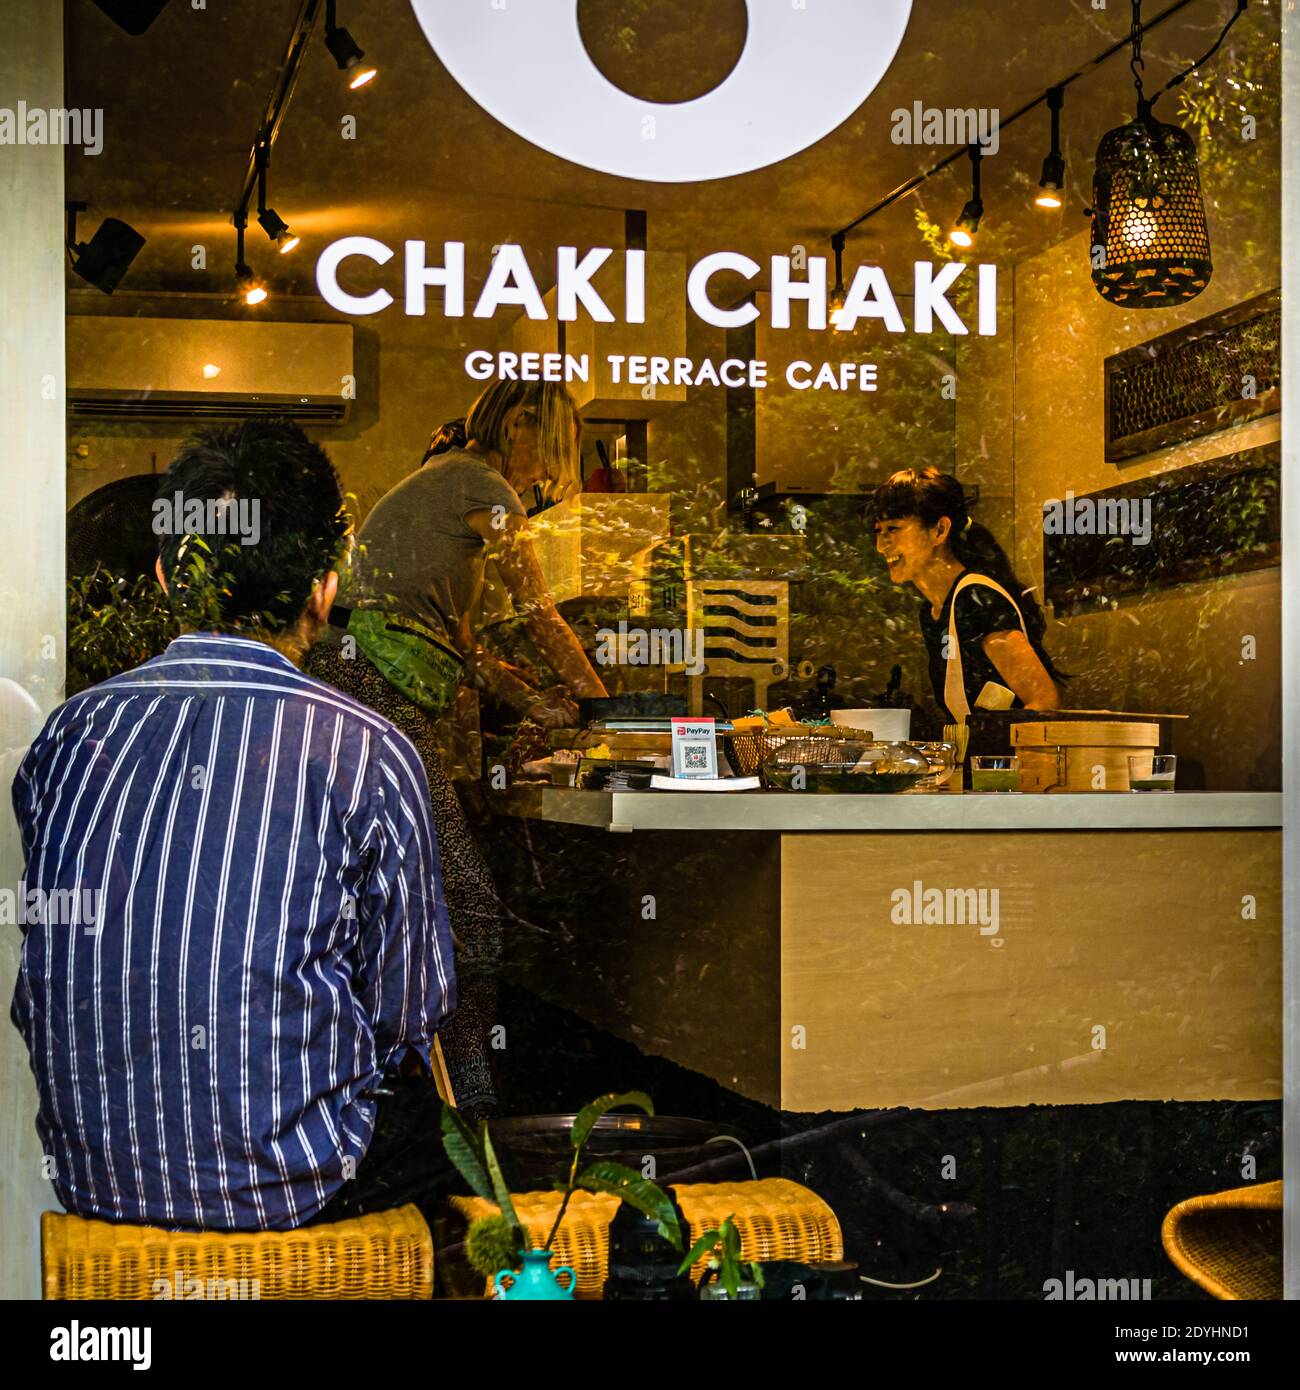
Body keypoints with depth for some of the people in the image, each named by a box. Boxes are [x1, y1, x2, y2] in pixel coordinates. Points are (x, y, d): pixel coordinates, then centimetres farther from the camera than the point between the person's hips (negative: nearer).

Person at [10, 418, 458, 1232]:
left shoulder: (69, 733, 0)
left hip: (92, 1175, 5)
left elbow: (35, 992, 10)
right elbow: (409, 1010, -5)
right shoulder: (368, 753, -12)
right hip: (288, 1187, -5)